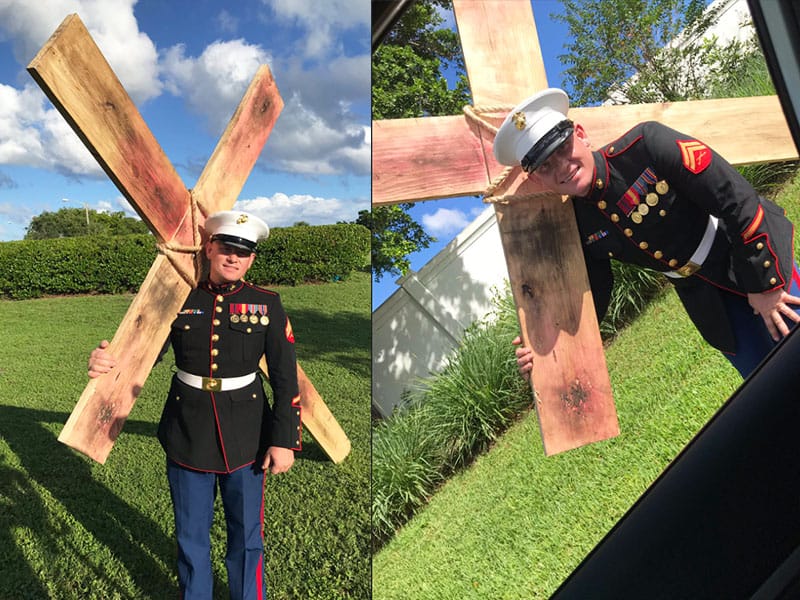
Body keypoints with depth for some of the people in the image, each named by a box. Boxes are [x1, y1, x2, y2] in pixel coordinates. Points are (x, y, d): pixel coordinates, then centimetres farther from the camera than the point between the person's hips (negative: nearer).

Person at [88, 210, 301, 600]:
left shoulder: (266, 304, -6)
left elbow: (285, 378, -6)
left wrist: (284, 440, -9)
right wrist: (106, 361, -27)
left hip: (246, 437, -1)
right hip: (187, 435, 1)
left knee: (246, 537, 15)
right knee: (191, 538, 19)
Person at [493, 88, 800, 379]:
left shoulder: (645, 144, -25)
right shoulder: (578, 228, -13)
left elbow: (735, 195, -23)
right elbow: (592, 295, -3)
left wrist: (764, 281, -20)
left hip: (763, 261, -3)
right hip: (706, 300, 3)